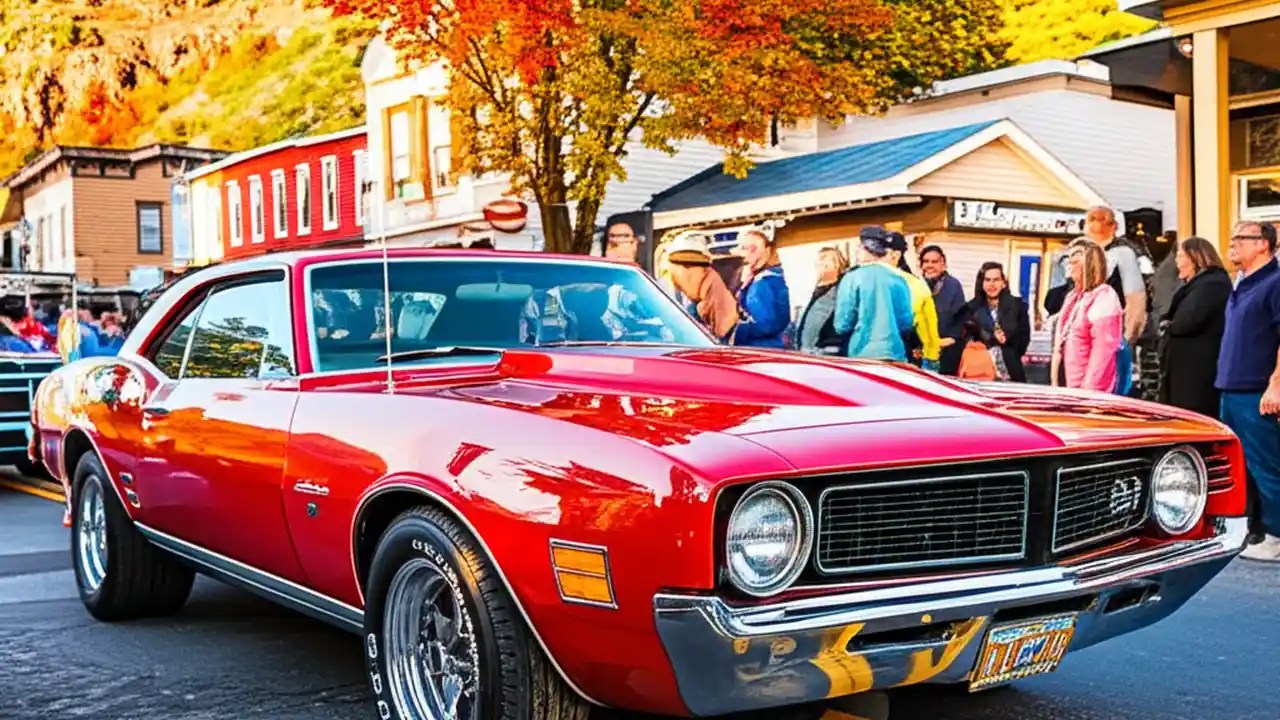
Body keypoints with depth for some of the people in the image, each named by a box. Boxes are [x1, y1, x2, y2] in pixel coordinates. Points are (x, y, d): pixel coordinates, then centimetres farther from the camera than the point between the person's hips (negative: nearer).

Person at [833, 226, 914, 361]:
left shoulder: (852, 279, -4)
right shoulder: (899, 279, 7)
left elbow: (842, 325, -3)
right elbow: (906, 322, 11)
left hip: (863, 355, -3)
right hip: (894, 354, 3)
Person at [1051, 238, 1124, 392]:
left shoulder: (1105, 298, -11)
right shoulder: (1072, 297, 16)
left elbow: (1102, 352, -18)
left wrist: (1088, 391, -21)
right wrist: (1054, 381, 13)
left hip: (1089, 391, -8)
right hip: (1067, 388, 8)